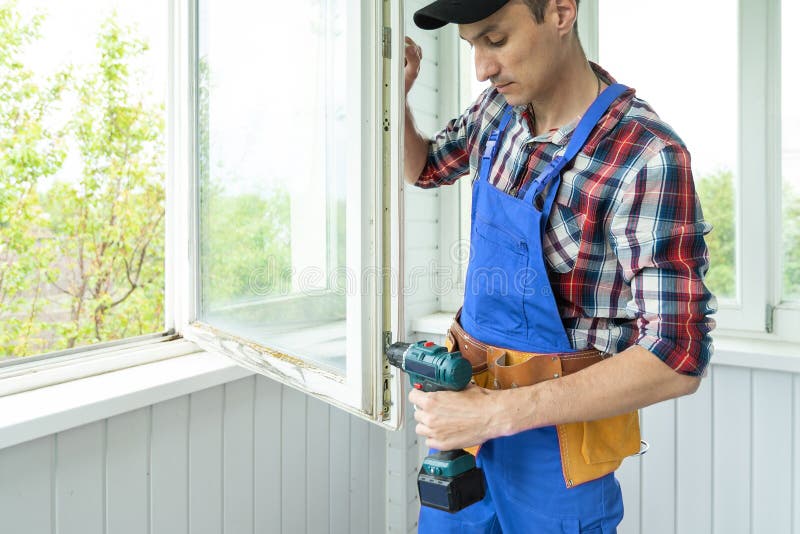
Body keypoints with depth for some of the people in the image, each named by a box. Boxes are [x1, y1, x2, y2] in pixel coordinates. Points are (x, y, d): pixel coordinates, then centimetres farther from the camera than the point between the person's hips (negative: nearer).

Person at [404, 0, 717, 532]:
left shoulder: (646, 156, -22)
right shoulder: (501, 107, -1)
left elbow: (677, 358, -25)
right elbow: (424, 168, 20)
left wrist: (497, 411, -28)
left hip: (557, 426, -6)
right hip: (469, 392, 6)